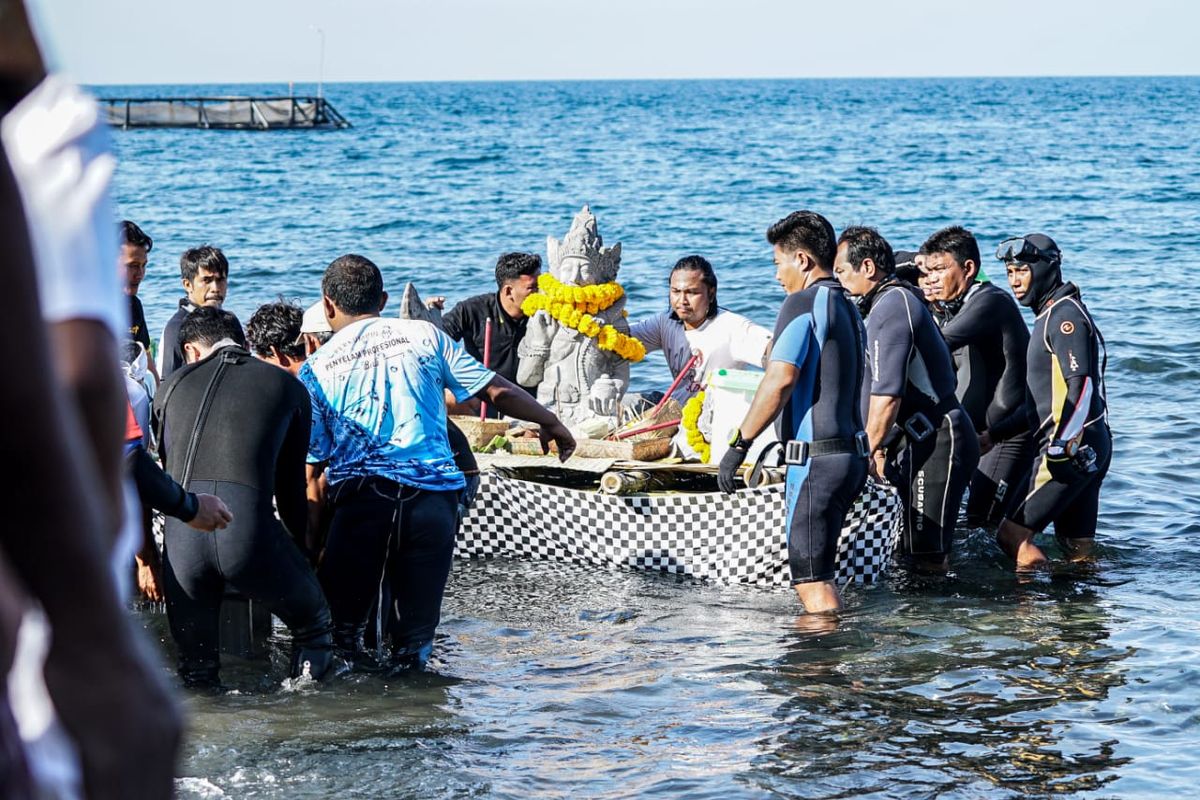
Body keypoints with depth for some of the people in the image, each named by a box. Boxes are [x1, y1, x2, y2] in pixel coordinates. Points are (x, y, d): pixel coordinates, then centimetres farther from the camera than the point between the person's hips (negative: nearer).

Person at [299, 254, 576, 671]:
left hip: (362, 497, -1)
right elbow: (497, 391, 11)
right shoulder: (424, 335, 11)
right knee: (414, 643, 8)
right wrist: (550, 423, 27)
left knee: (339, 626, 8)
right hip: (434, 496, 1)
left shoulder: (315, 369, 10)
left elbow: (312, 468, 6)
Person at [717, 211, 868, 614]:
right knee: (815, 570, 17)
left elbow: (780, 380, -20)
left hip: (816, 459, -9)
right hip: (851, 455, 9)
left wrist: (740, 444, -16)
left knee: (811, 577, -5)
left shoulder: (803, 303, -11)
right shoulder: (848, 308, 17)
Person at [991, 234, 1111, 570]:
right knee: (1078, 551, 9)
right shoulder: (1051, 315, 22)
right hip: (1089, 448, 10)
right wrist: (995, 435, 25)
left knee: (1013, 533, -9)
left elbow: (1081, 387, -21)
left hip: (1074, 447, -10)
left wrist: (1062, 443, -29)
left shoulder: (1064, 315, -10)